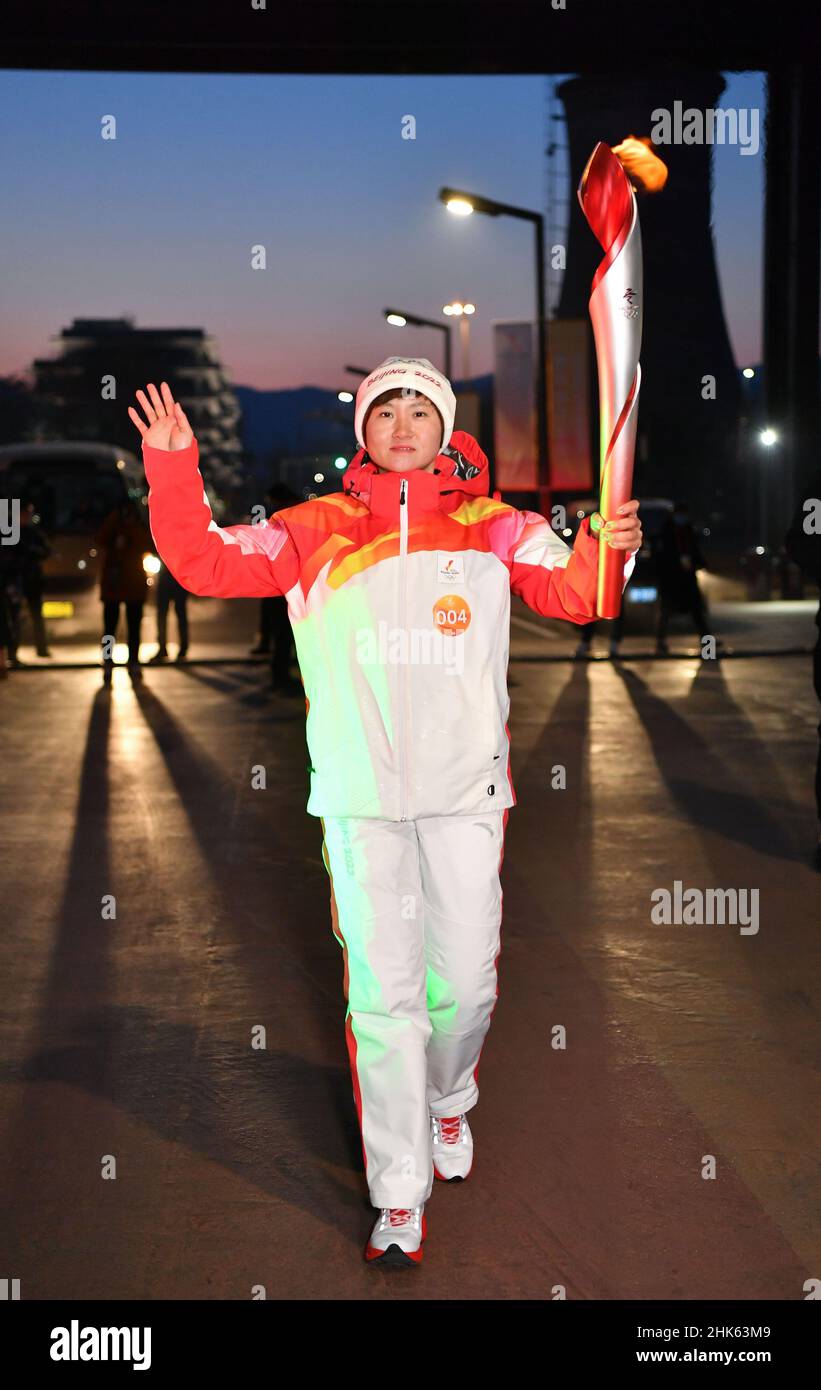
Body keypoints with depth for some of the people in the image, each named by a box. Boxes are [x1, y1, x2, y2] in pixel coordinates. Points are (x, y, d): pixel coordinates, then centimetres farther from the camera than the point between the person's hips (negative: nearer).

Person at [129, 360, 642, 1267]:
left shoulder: (492, 527, 6)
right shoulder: (317, 532, 7)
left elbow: (572, 592, -3)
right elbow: (206, 564, 3)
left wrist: (608, 546, -24)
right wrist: (173, 469, -10)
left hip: (465, 792, 1)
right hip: (360, 794, 0)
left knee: (467, 982, 8)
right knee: (383, 992, 1)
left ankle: (446, 1101, 41)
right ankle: (400, 1196, 12)